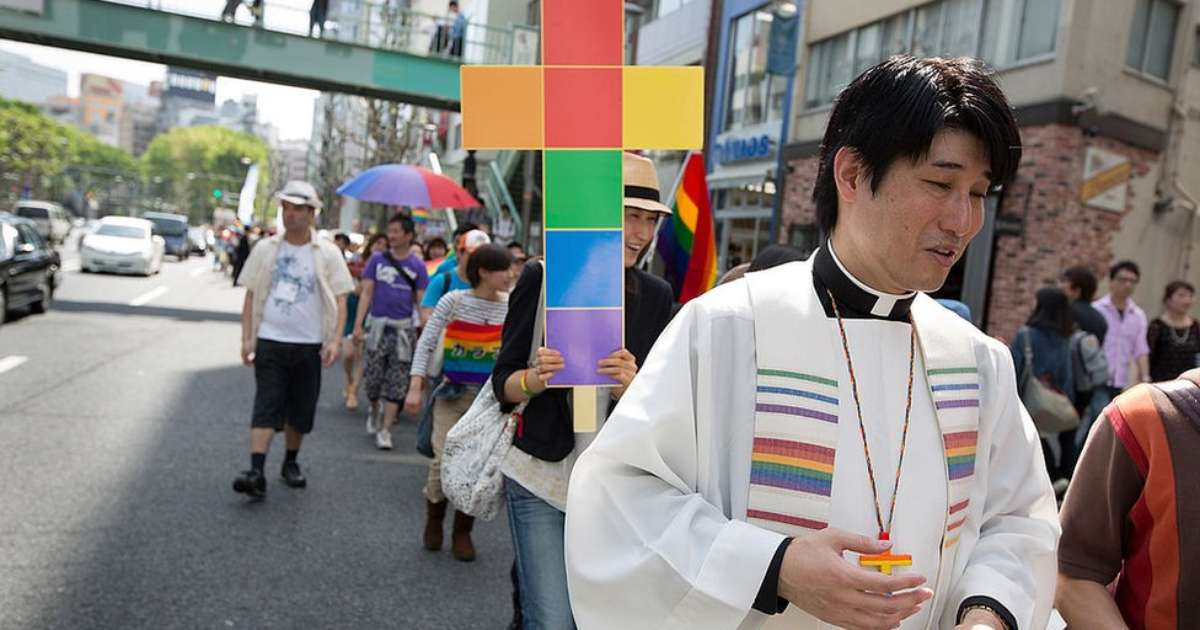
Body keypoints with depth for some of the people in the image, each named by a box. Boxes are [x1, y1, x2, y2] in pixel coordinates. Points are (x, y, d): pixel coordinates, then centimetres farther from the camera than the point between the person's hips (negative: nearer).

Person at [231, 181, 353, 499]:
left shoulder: (327, 253, 1)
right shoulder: (265, 249, 4)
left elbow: (340, 300, 0)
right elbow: (251, 296, 7)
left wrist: (335, 340, -11)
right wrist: (246, 338, -1)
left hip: (309, 345, 0)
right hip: (270, 341, 0)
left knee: (300, 410, 10)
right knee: (266, 407, -7)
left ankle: (291, 463, 29)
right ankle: (256, 472, -10)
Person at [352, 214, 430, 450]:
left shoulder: (417, 266, 3)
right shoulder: (377, 260, 5)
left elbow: (422, 301, 2)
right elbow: (366, 293, 2)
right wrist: (358, 325, -6)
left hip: (404, 328, -1)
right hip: (379, 325, 1)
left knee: (397, 382, -2)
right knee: (374, 377, 6)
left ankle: (385, 430, 5)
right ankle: (373, 410, 36)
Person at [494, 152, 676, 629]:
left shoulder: (656, 295, 2)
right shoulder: (542, 278, -5)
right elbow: (503, 384, -1)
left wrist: (630, 386, -19)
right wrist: (535, 378, -22)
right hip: (541, 478, -3)